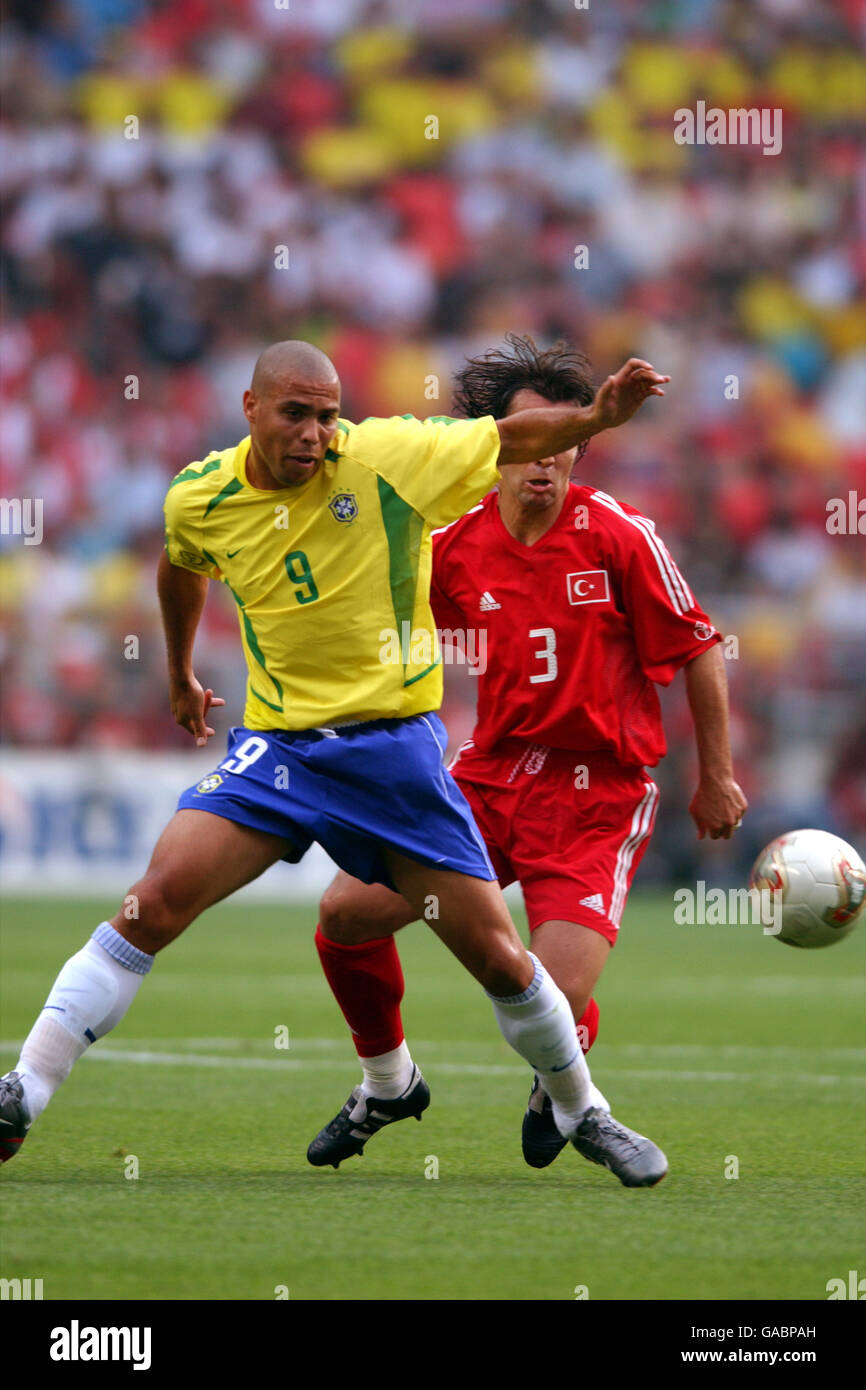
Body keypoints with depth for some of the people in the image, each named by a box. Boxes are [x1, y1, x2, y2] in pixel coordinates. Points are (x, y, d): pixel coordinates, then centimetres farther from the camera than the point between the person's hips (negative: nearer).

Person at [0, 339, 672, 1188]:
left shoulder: (388, 457, -10)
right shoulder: (199, 498, -2)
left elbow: (513, 439, 2)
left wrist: (598, 417, -15)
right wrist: (180, 678, 35)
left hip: (396, 743, -1)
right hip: (277, 743, 1)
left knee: (498, 958, 0)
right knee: (158, 900, -19)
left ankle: (579, 1113, 25)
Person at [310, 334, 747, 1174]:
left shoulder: (618, 536, -11)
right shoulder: (456, 545, 0)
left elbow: (697, 651, -2)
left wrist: (715, 779, 3)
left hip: (597, 792, -4)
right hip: (489, 774, 4)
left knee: (558, 1003, -18)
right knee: (346, 913, -5)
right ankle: (388, 1082, 22)